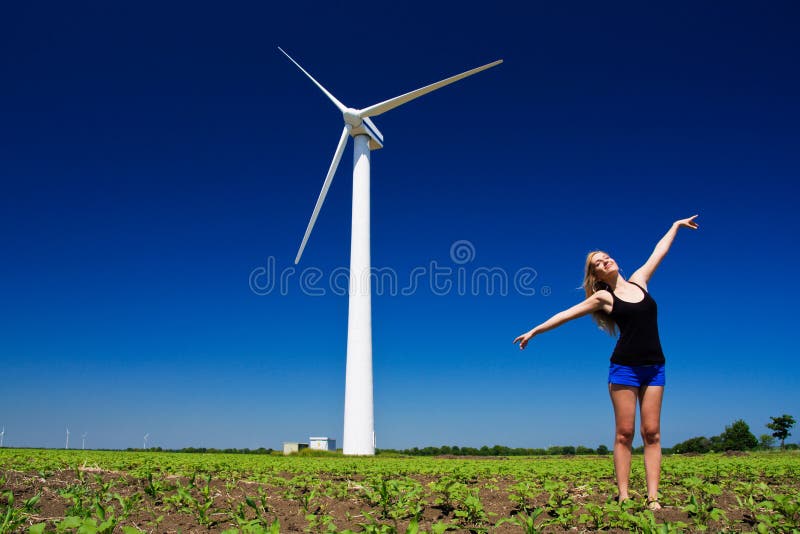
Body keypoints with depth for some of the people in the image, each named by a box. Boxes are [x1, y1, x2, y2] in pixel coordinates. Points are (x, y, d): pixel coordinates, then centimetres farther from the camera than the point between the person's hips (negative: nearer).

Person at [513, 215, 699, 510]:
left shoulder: (638, 280, 10)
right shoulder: (603, 296, 1)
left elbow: (659, 252, 22)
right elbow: (567, 314, 1)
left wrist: (676, 225, 33)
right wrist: (534, 331, 0)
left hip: (654, 367, 3)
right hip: (624, 366, -3)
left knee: (652, 433, 0)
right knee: (624, 433, -3)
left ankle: (653, 497, 0)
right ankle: (623, 497, -1)